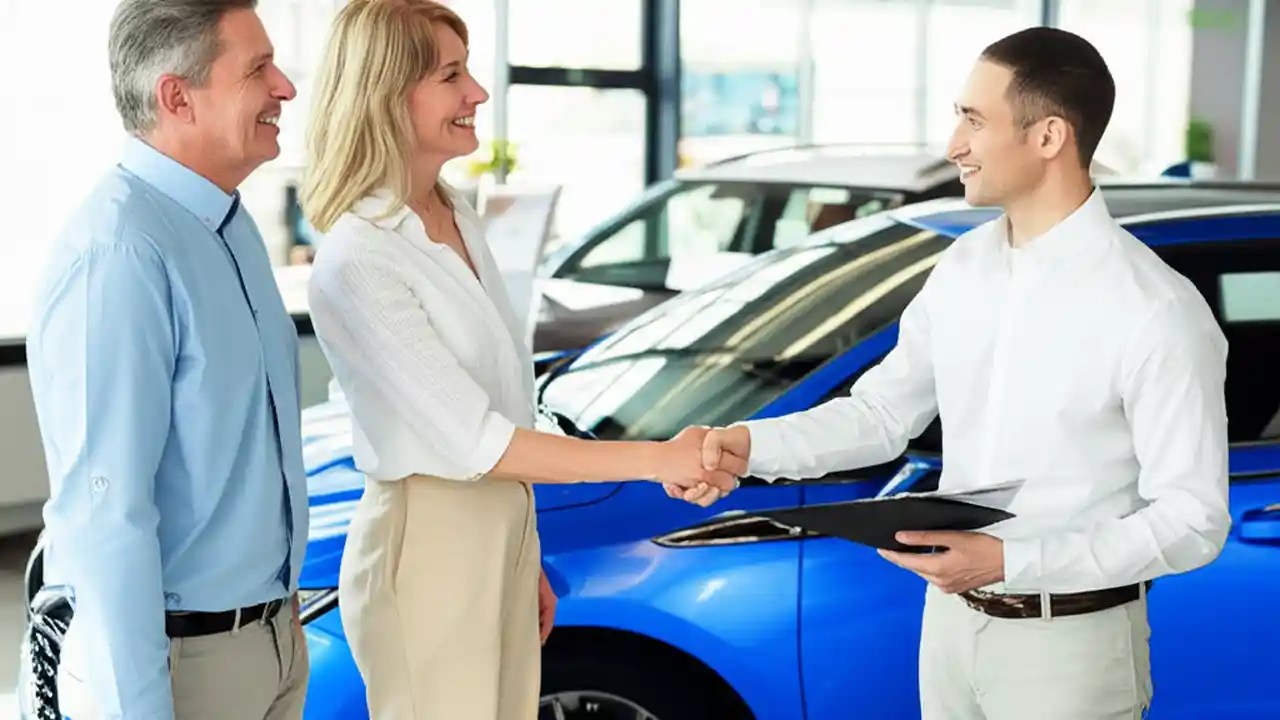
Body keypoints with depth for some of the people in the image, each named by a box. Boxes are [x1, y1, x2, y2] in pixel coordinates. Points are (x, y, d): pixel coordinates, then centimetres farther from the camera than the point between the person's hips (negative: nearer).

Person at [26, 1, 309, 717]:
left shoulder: (230, 225, 8)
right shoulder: (119, 255, -22)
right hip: (183, 660, -8)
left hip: (272, 637, 8)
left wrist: (284, 604, 18)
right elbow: (104, 512, -25)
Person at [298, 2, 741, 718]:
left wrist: (529, 563, 16)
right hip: (426, 550, -8)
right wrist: (657, 459, -22)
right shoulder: (357, 262, -19)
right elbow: (473, 441, -22)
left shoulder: (459, 218, 8)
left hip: (506, 532, 8)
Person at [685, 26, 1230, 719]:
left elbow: (1193, 521, -18)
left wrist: (1011, 560, -25)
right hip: (951, 619, 6)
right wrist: (751, 443, -8)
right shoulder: (962, 267, 1)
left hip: (1070, 644, -6)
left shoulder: (1156, 311, -19)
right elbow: (882, 410, 8)